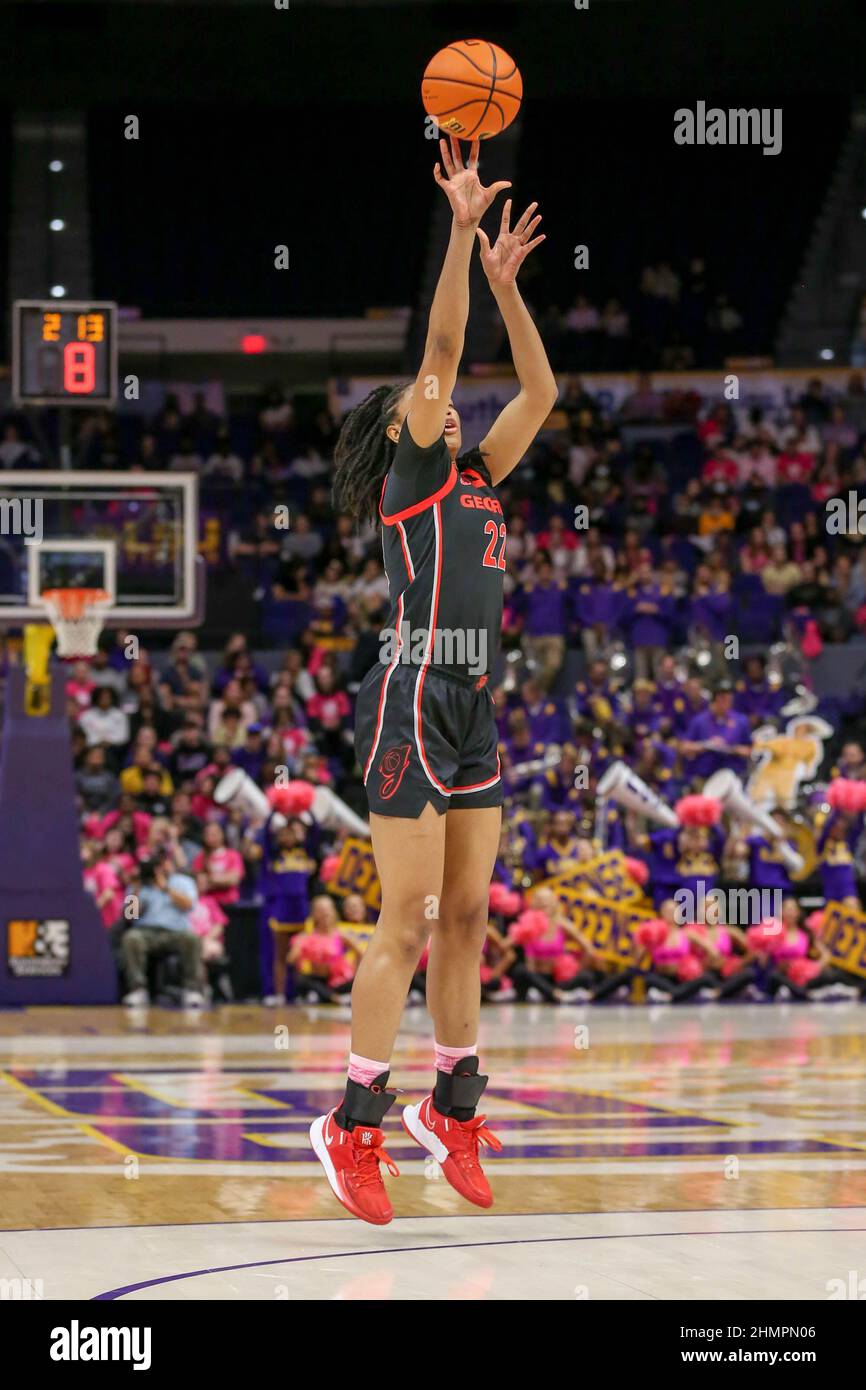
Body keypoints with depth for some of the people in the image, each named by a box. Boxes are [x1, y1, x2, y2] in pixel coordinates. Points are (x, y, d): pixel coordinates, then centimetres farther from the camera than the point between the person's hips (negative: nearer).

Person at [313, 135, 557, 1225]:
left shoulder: (476, 479, 18)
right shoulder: (408, 476, -1)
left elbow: (539, 392, 16)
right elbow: (440, 350, -10)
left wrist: (506, 278, 12)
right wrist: (461, 227, -11)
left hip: (472, 712, 8)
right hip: (412, 705, -8)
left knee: (465, 915, 9)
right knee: (409, 921, -9)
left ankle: (451, 1106, 17)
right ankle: (353, 1124, -4)